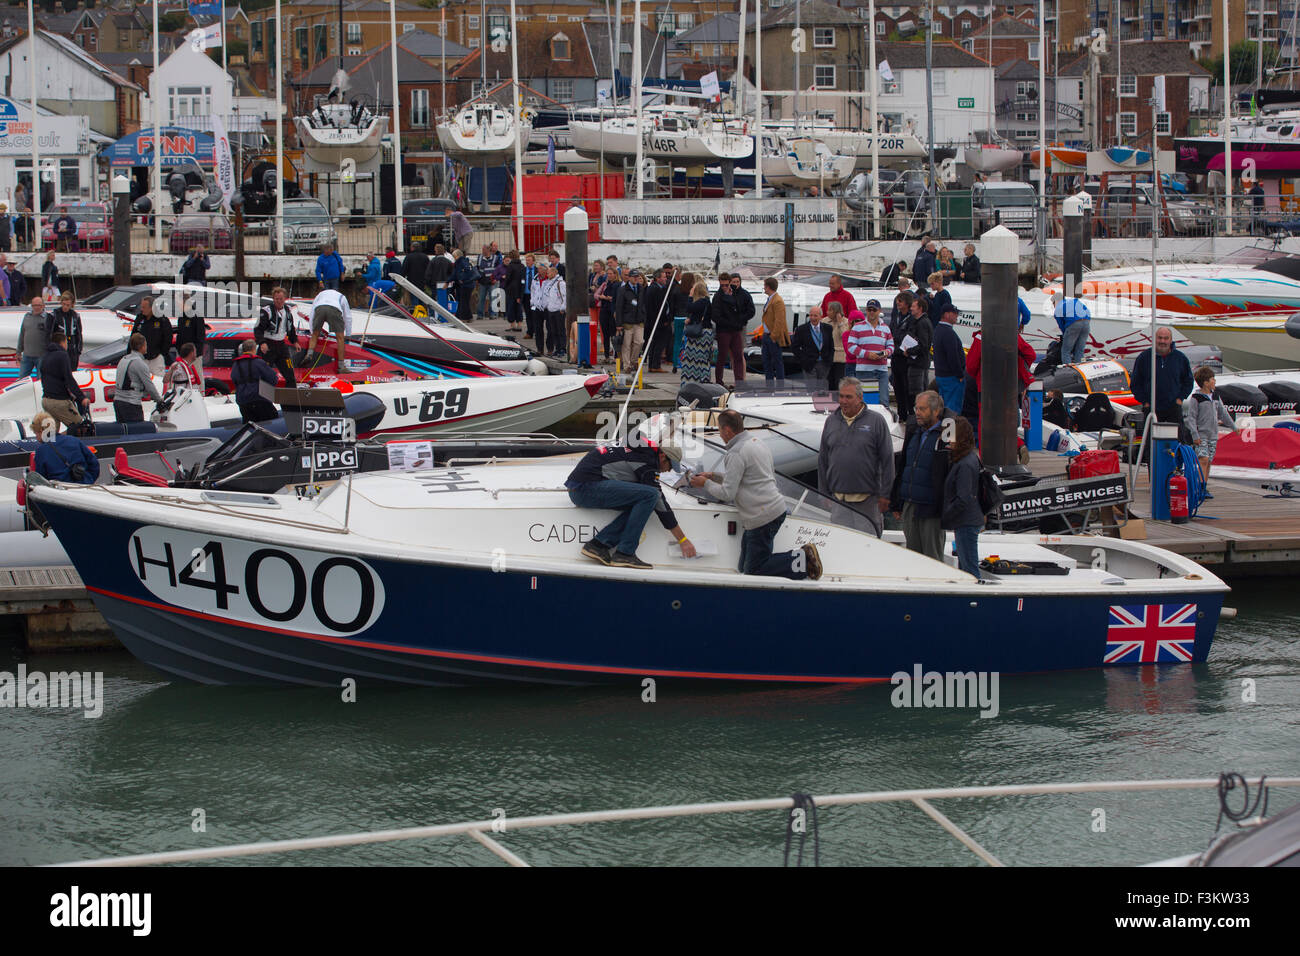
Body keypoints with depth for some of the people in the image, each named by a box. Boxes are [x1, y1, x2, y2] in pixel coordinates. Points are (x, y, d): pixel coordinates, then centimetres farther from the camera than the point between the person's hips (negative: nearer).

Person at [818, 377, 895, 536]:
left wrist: (885, 495, -5)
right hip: (838, 498, 3)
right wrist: (823, 492, 12)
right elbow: (823, 459, 16)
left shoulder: (876, 421, -1)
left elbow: (887, 460, -1)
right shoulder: (831, 421, 10)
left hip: (867, 499, -3)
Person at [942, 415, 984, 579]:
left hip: (967, 524, -10)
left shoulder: (965, 464, -19)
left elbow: (963, 500, -21)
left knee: (970, 569, -7)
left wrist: (944, 518, -12)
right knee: (964, 567, 16)